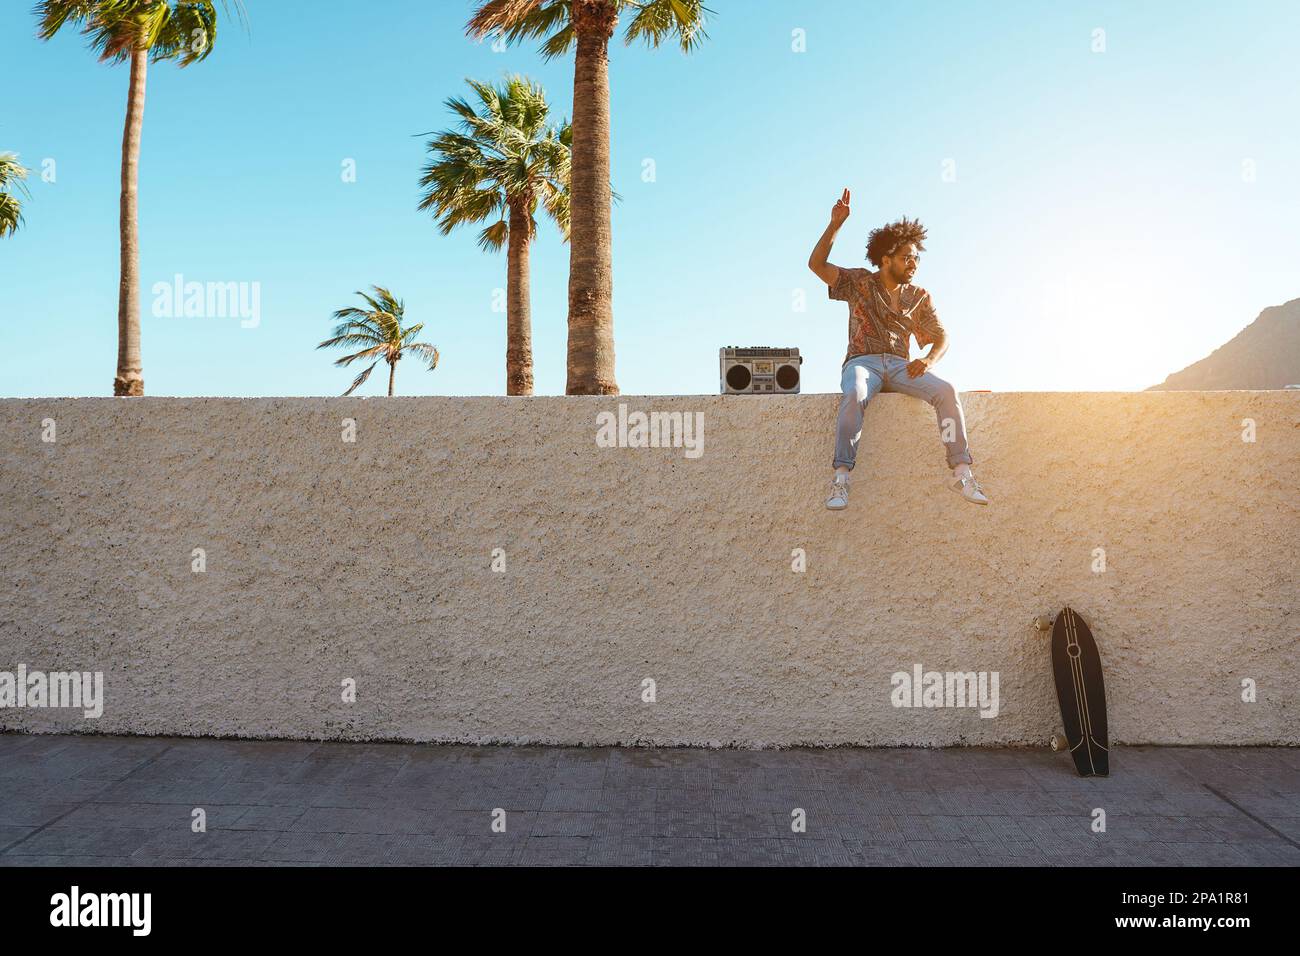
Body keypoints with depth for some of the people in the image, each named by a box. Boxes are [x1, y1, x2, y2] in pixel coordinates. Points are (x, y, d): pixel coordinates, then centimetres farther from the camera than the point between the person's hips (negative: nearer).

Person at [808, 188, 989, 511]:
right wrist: (835, 224, -9)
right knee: (855, 395, -39)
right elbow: (816, 264, 0)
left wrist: (928, 360, -7)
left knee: (945, 390, -26)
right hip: (862, 362, -3)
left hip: (899, 365, 3)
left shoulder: (919, 297, 19)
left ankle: (961, 471, -26)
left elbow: (941, 338, 16)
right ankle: (841, 477, -42)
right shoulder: (860, 283, 11)